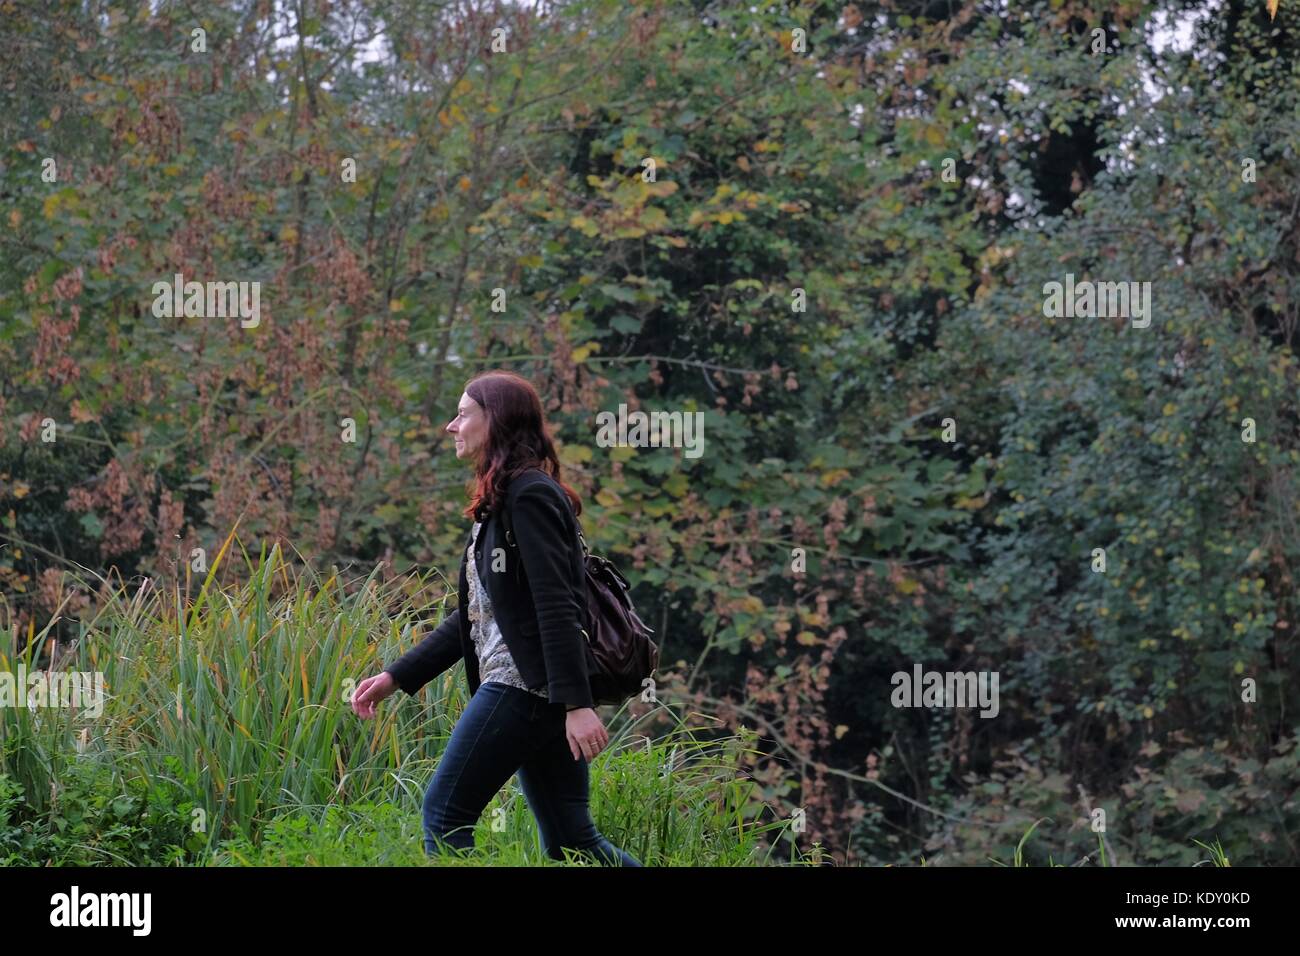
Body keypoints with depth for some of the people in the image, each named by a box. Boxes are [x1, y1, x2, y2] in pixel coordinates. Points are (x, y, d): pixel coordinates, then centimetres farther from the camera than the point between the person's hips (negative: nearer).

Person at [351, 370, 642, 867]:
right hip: (539, 692, 10)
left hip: (523, 682, -10)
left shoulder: (529, 495, -9)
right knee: (571, 838, 7)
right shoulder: (499, 503, 21)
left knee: (445, 814, -5)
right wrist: (396, 676, 18)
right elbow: (474, 617, 23)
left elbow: (556, 607, -18)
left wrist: (577, 704, -25)